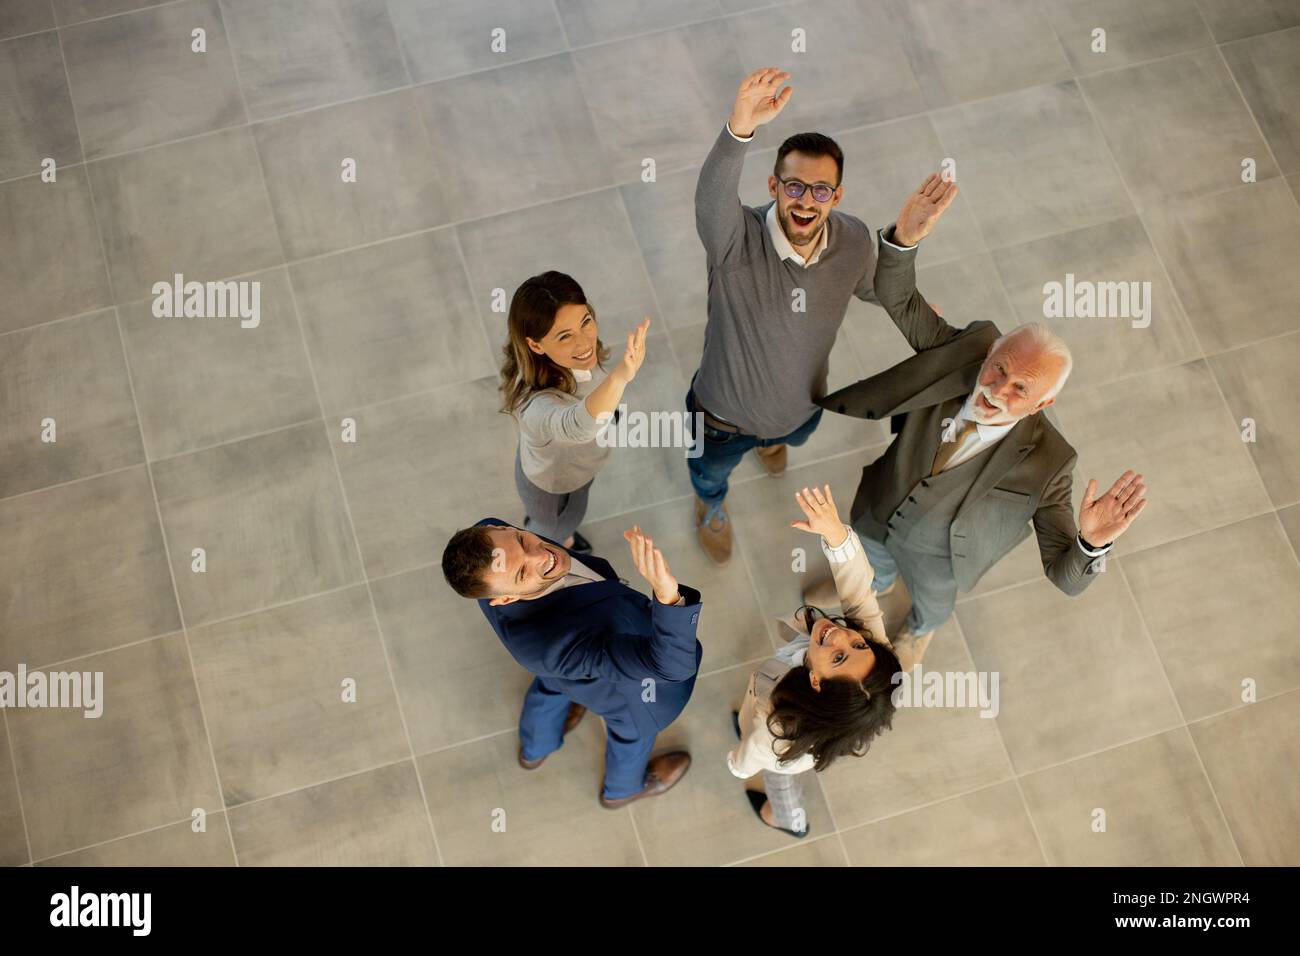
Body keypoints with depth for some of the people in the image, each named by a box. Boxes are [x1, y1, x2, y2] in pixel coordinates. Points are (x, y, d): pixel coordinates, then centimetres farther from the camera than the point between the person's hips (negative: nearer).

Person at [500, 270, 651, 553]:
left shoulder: (573, 361, -31)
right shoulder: (536, 406, -54)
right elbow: (579, 426, -77)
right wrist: (619, 377, -95)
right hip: (550, 484, -5)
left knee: (573, 513, 38)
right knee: (551, 529, 30)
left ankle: (562, 535, 72)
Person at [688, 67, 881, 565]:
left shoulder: (853, 240, -25)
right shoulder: (737, 241, -41)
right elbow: (712, 196, -66)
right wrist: (740, 129, -84)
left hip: (801, 408, 4)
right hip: (724, 413, -4)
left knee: (788, 439, 42)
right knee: (712, 472, 33)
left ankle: (770, 440, 82)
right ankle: (710, 505, 72)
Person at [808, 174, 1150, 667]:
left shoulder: (1046, 460, -40)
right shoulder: (964, 349, -33)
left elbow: (1067, 576, -38)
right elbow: (898, 299, -27)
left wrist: (1094, 542, -62)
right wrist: (904, 238, -48)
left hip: (936, 554, -2)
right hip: (877, 512, 2)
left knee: (933, 598, 35)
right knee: (872, 561, 37)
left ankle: (920, 628, 73)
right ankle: (877, 587, 75)